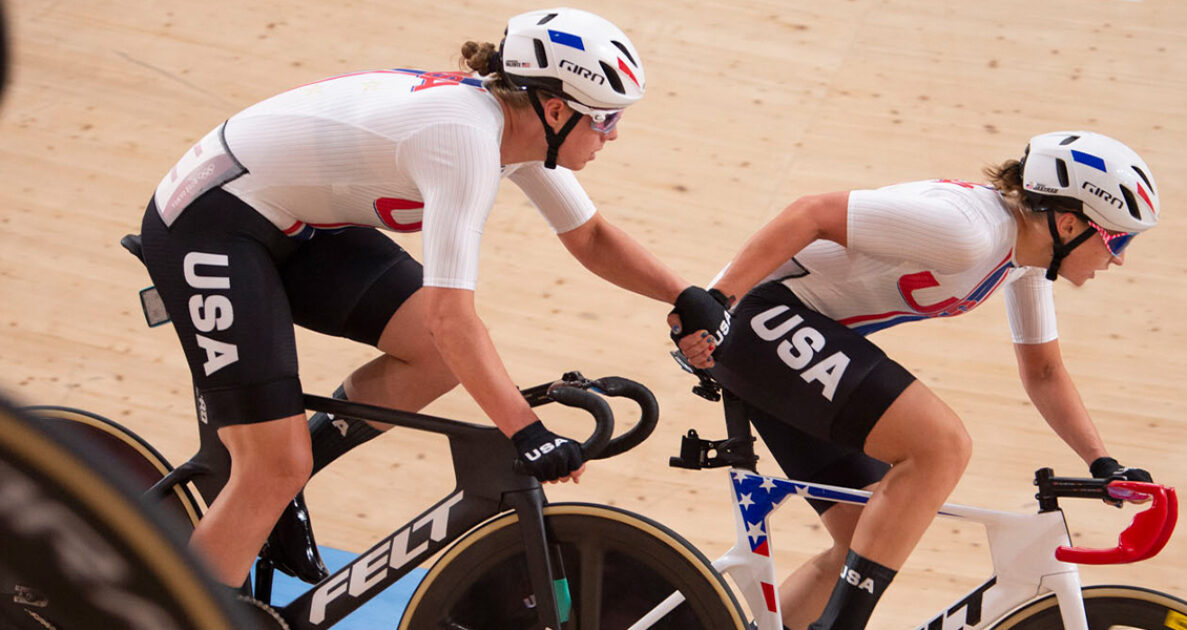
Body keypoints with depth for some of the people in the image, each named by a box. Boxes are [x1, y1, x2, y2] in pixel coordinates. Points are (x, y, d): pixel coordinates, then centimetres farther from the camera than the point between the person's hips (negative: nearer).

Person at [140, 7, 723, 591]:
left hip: (296, 225, 9)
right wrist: (527, 433, -35)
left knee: (442, 356, -3)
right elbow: (450, 316, -34)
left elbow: (591, 238, 12)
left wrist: (688, 296, 1)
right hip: (209, 221, -9)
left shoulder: (519, 123, -3)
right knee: (276, 469, -13)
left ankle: (281, 484, 11)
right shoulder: (465, 135, -29)